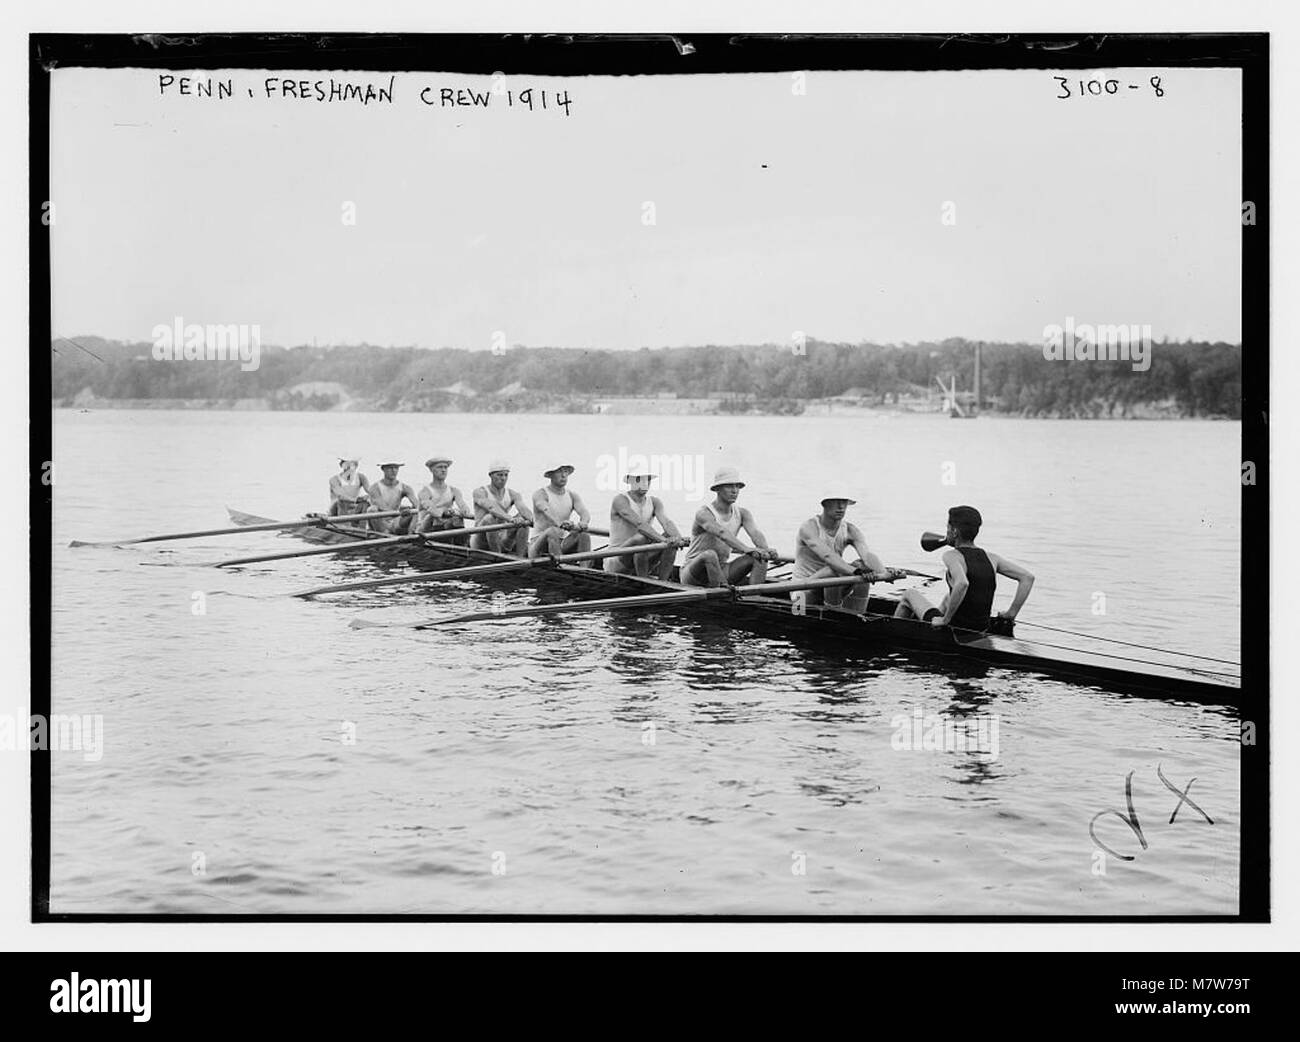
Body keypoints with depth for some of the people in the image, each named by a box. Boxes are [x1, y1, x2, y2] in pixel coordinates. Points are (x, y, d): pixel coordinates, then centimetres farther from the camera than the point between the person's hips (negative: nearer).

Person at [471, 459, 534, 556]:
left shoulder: (512, 494, 7)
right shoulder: (480, 492, -5)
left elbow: (523, 508, -13)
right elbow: (491, 508, -26)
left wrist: (530, 519, -38)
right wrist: (510, 518, -44)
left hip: (501, 542, 4)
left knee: (523, 518, -17)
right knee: (490, 518, -32)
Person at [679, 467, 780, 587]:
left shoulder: (742, 514, 2)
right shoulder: (704, 514, -19)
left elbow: (755, 533, -17)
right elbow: (722, 534, -37)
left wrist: (765, 551, -40)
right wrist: (747, 550, -53)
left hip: (721, 571, 6)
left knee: (760, 558, -14)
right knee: (710, 555, -39)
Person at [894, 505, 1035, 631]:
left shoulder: (951, 556, -16)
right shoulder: (991, 558, 0)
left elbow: (962, 584, -36)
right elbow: (1028, 577, -4)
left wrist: (944, 620, -26)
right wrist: (1012, 612, 1)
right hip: (980, 631, 5)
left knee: (910, 595, 23)